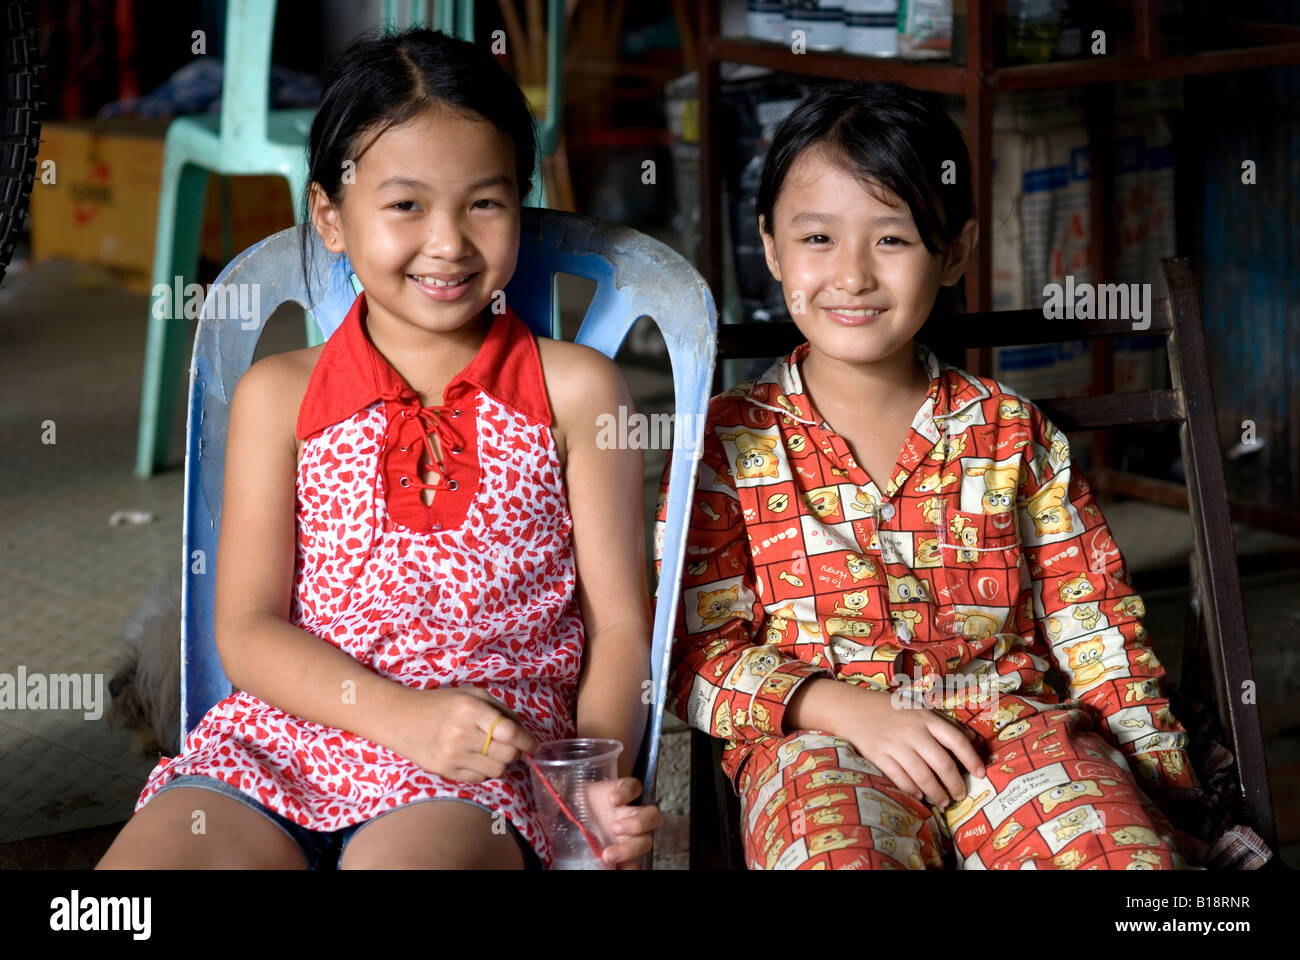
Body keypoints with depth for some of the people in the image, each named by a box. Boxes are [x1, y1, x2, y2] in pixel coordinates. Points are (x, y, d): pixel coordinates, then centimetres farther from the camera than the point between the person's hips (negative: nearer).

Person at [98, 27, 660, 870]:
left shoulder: (572, 389, 8)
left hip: (494, 748, -2)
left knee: (405, 856, -37)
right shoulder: (280, 395, 11)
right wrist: (402, 714, -13)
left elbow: (617, 621, 5)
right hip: (290, 730, 2)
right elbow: (249, 628, 4)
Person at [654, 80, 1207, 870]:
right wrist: (852, 710, -13)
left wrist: (1159, 776, 1)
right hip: (818, 744, -2)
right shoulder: (728, 441, 5)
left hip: (1008, 723, 2)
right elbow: (697, 653, 1)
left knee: (1127, 850, -27)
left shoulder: (1013, 433, 11)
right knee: (837, 849, -36)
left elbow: (1092, 621, 12)